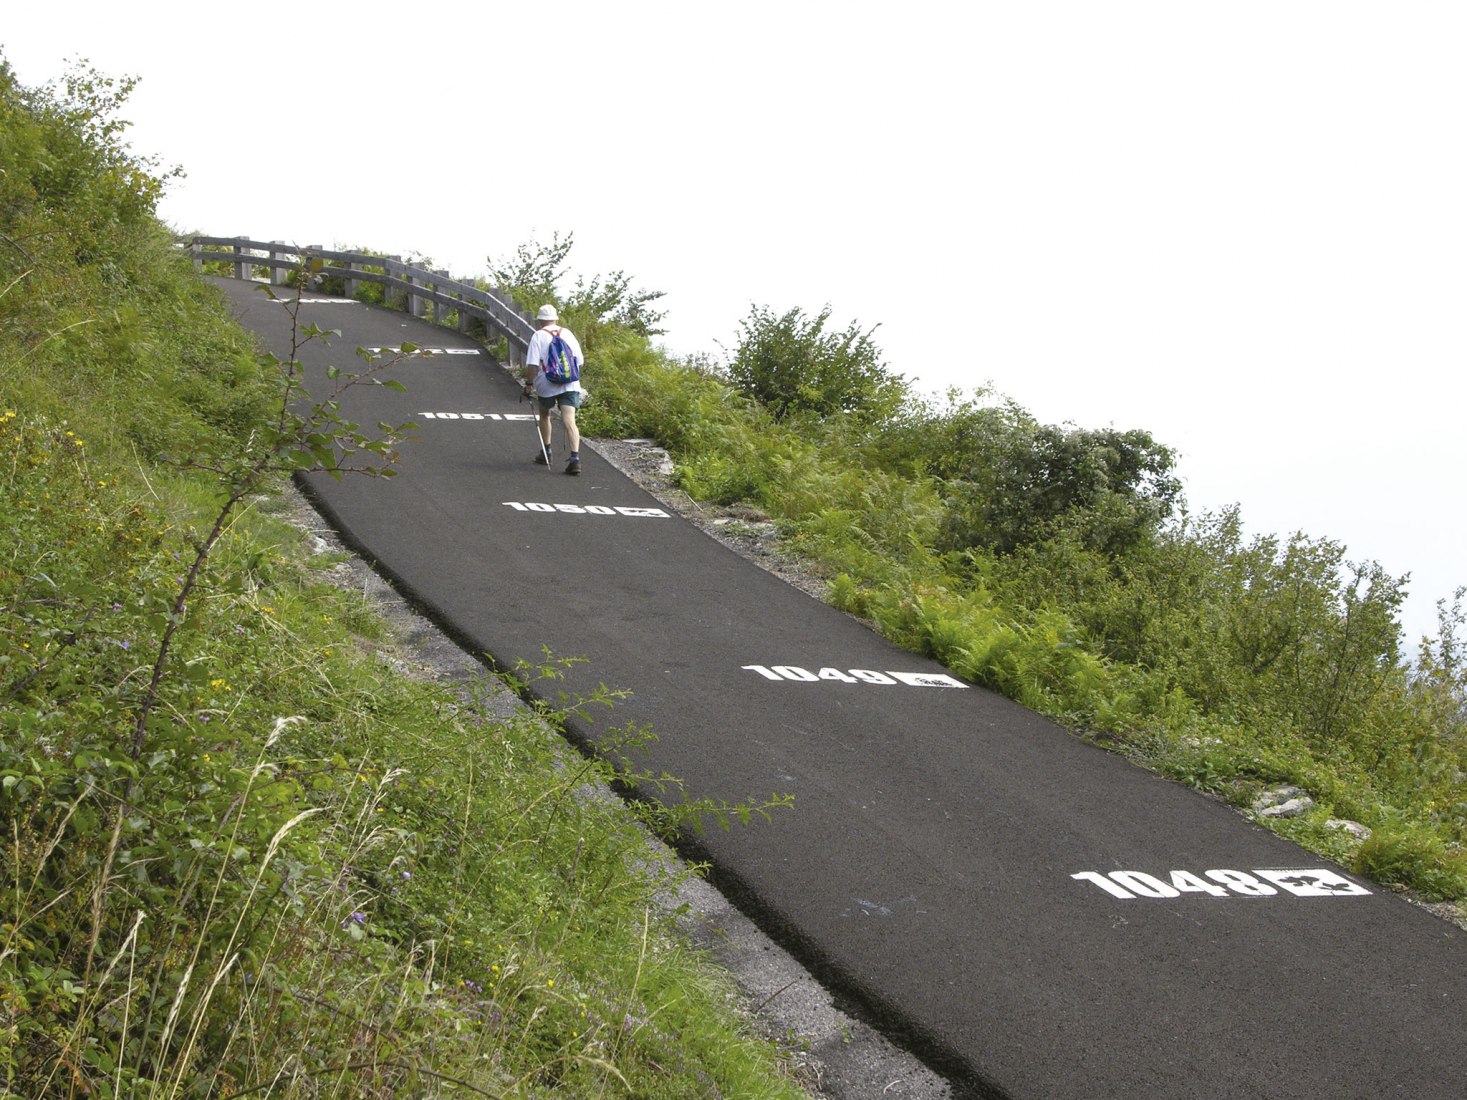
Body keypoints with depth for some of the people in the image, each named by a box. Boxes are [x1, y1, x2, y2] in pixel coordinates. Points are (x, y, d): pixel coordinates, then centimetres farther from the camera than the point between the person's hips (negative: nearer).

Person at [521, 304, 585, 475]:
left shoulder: (538, 336, -2)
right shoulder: (568, 334, 10)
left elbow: (532, 365, -10)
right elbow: (580, 361, 15)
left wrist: (529, 384, -2)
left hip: (547, 386, -2)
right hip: (570, 385, 2)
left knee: (544, 415, 24)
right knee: (569, 421, -8)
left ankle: (547, 452, 32)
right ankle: (575, 458, -23)